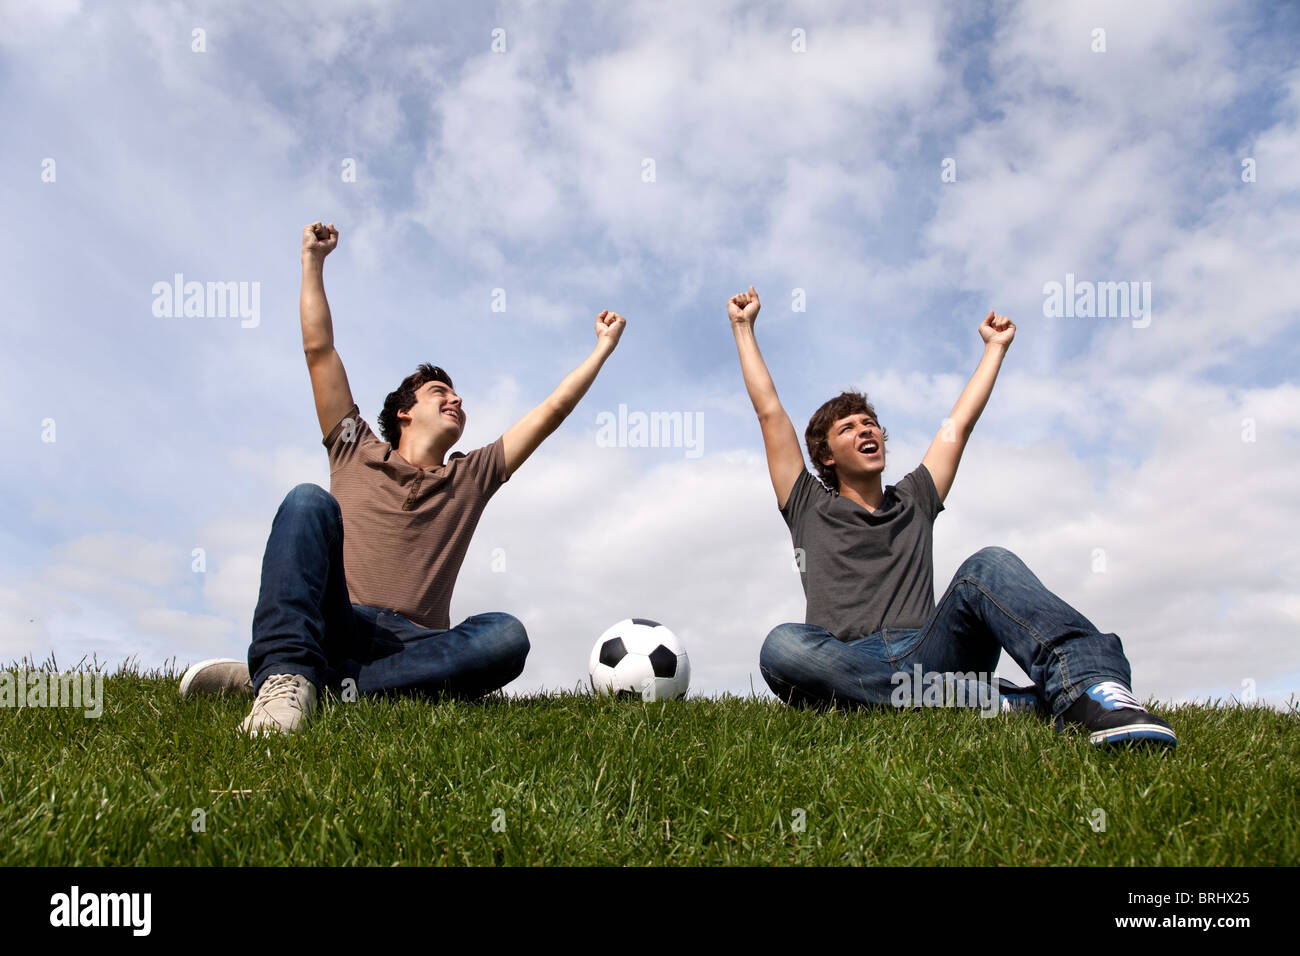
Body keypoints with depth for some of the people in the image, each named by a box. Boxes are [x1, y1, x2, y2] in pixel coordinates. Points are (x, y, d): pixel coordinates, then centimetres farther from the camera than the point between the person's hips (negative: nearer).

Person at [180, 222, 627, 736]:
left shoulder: (471, 477, 27)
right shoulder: (357, 453, 24)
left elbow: (552, 410, 28)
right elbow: (319, 350, 21)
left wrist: (603, 347, 31)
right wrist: (313, 259, 24)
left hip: (411, 646, 1)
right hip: (333, 622, -1)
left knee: (507, 636, -31)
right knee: (309, 501, -26)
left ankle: (335, 683, -36)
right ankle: (286, 674, -44)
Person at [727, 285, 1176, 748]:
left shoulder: (913, 501, 30)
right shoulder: (809, 508, 22)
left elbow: (960, 421, 34)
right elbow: (769, 411, 21)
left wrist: (995, 346, 40)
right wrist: (743, 328, 26)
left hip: (926, 654, 2)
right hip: (847, 666, -2)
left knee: (986, 566, -25)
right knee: (783, 646, -37)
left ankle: (1089, 685, -53)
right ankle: (989, 700, -41)